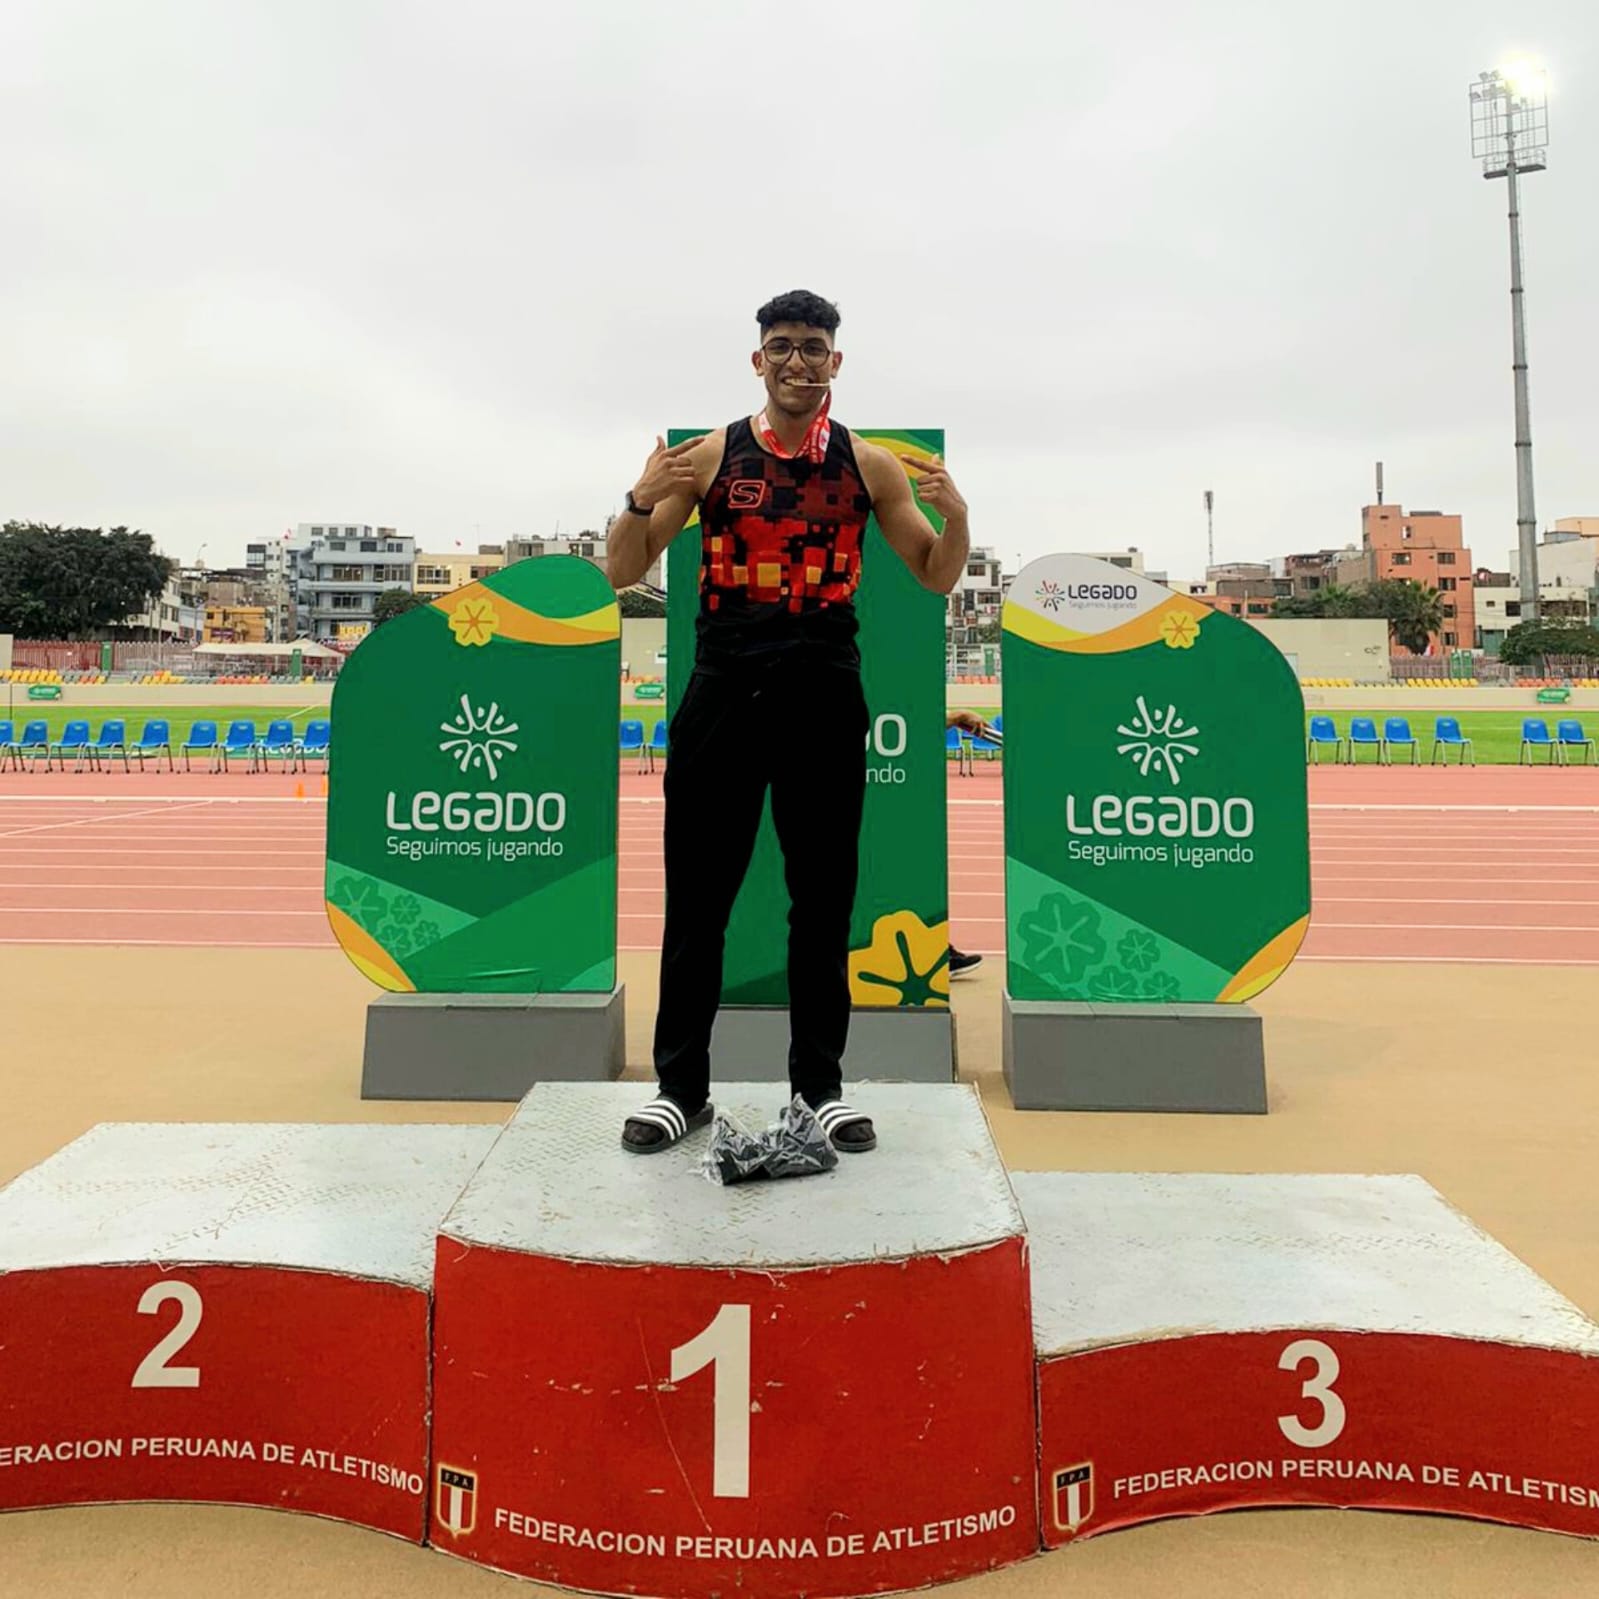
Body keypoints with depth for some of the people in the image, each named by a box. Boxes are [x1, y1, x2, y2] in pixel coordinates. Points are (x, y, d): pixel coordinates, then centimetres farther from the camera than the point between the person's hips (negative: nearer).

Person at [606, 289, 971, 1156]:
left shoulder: (869, 463, 7)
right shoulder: (709, 454, 4)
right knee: (696, 897, 4)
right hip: (723, 691, 0)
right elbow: (621, 573, 4)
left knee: (823, 899, 7)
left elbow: (936, 577, 12)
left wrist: (955, 514, -8)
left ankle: (821, 1083, 20)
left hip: (825, 695, 1)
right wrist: (641, 499, -14)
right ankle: (680, 1086, 18)